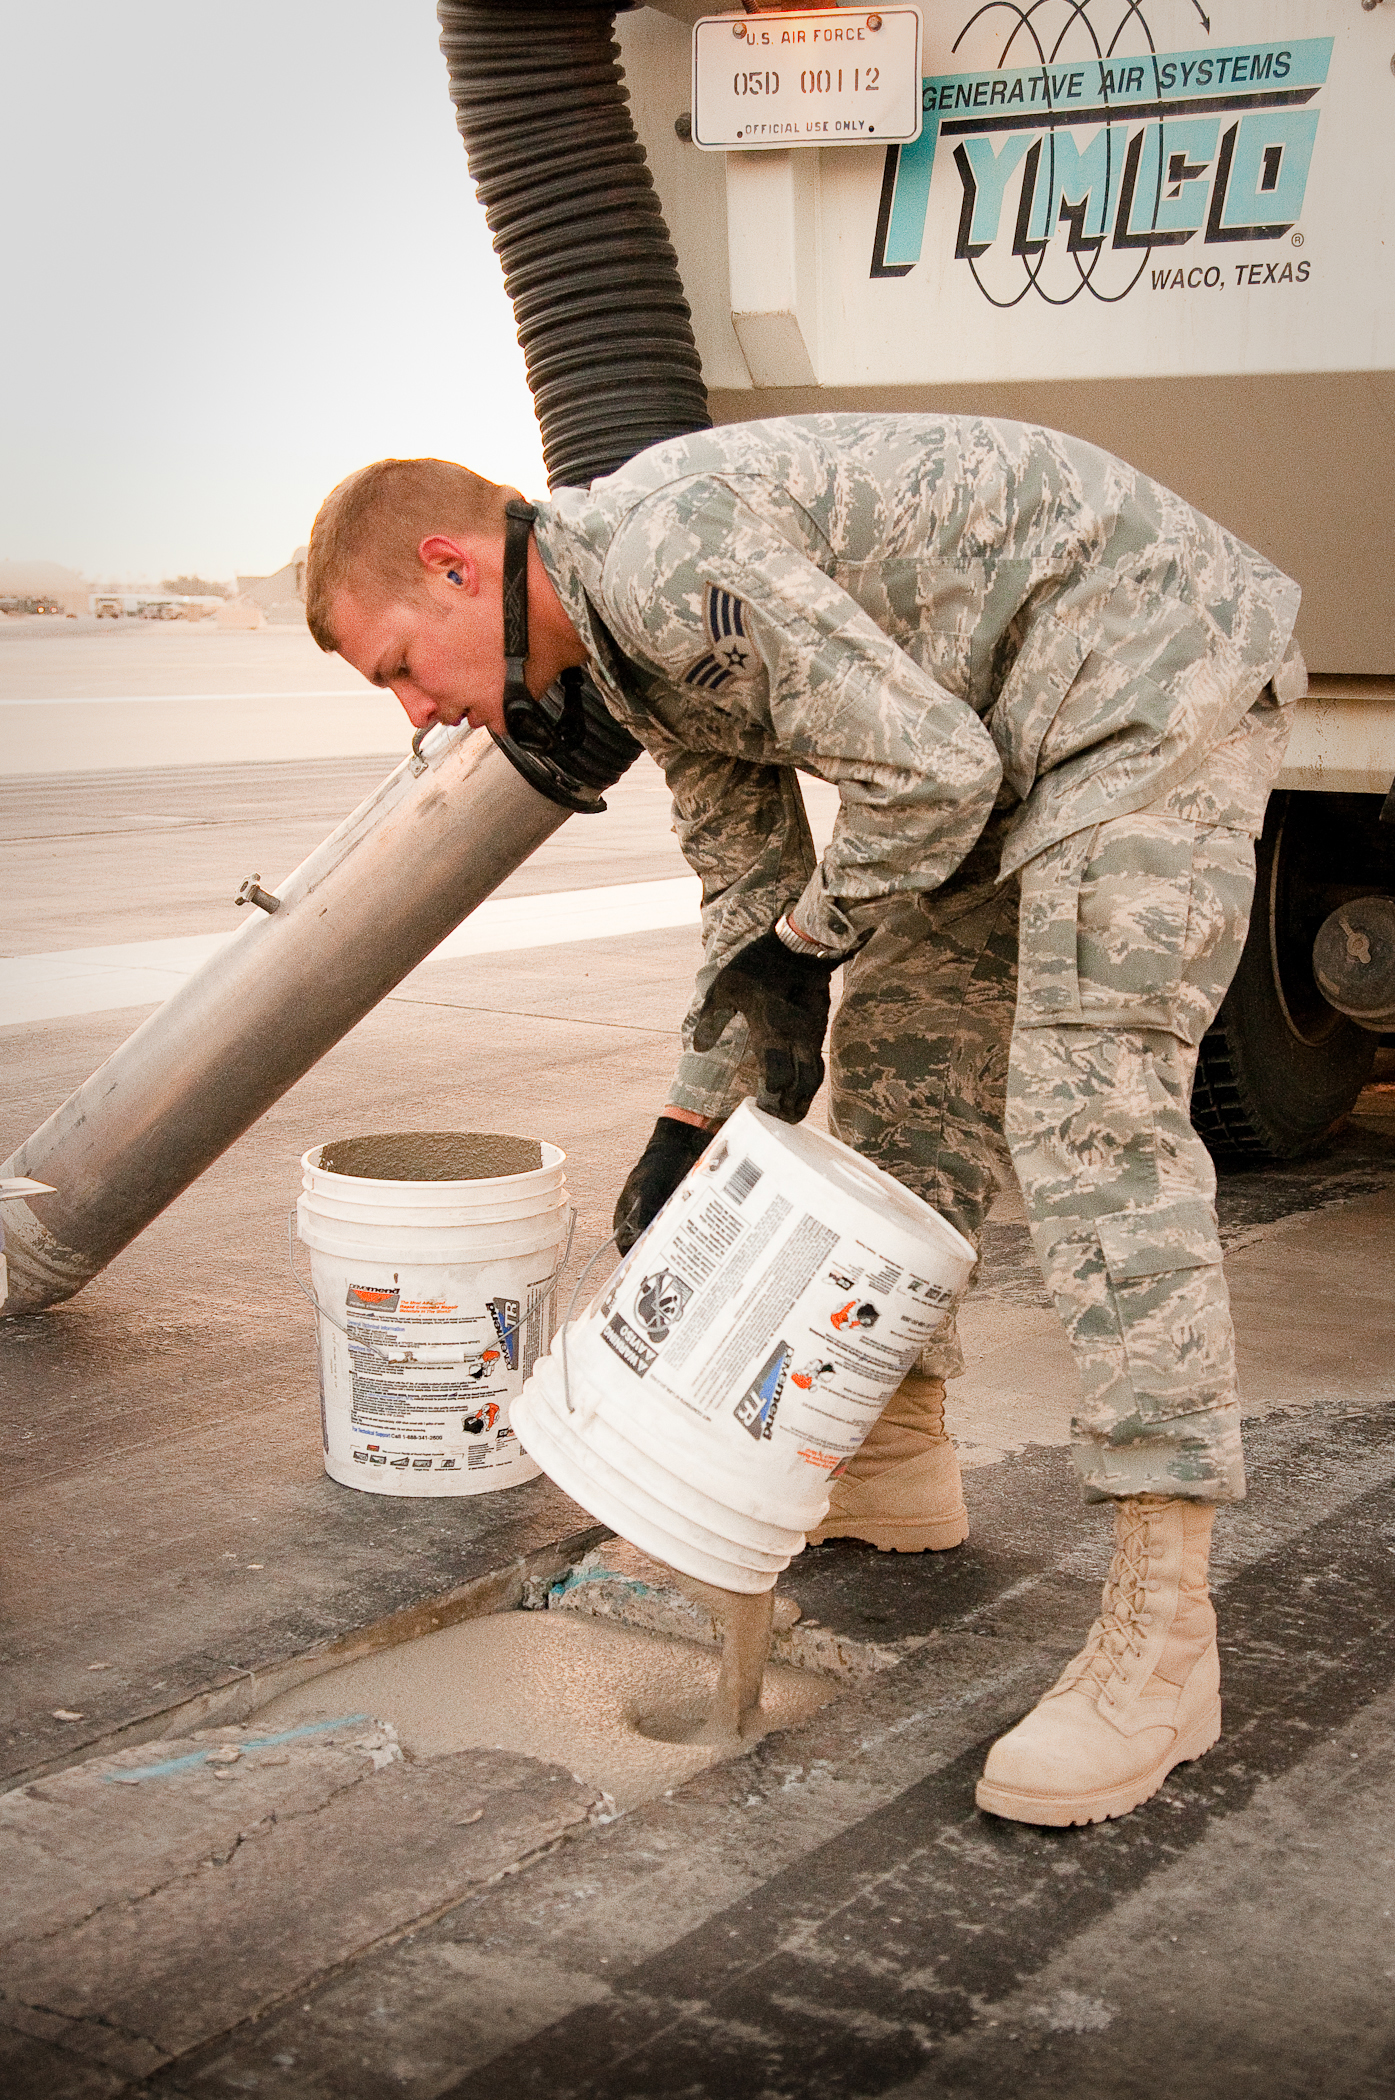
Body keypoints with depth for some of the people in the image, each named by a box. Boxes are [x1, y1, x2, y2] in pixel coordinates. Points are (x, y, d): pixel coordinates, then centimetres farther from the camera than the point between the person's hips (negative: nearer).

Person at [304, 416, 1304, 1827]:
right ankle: (897, 1466, 28)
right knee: (898, 1045, 15)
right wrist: (687, 1126, 17)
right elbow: (750, 883, 19)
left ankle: (1161, 1634, -18)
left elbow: (930, 770, -23)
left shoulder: (658, 548, -22)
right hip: (1019, 724, 11)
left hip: (1152, 663, -11)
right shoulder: (633, 647, 10)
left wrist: (810, 944, -6)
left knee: (1092, 1111, -19)